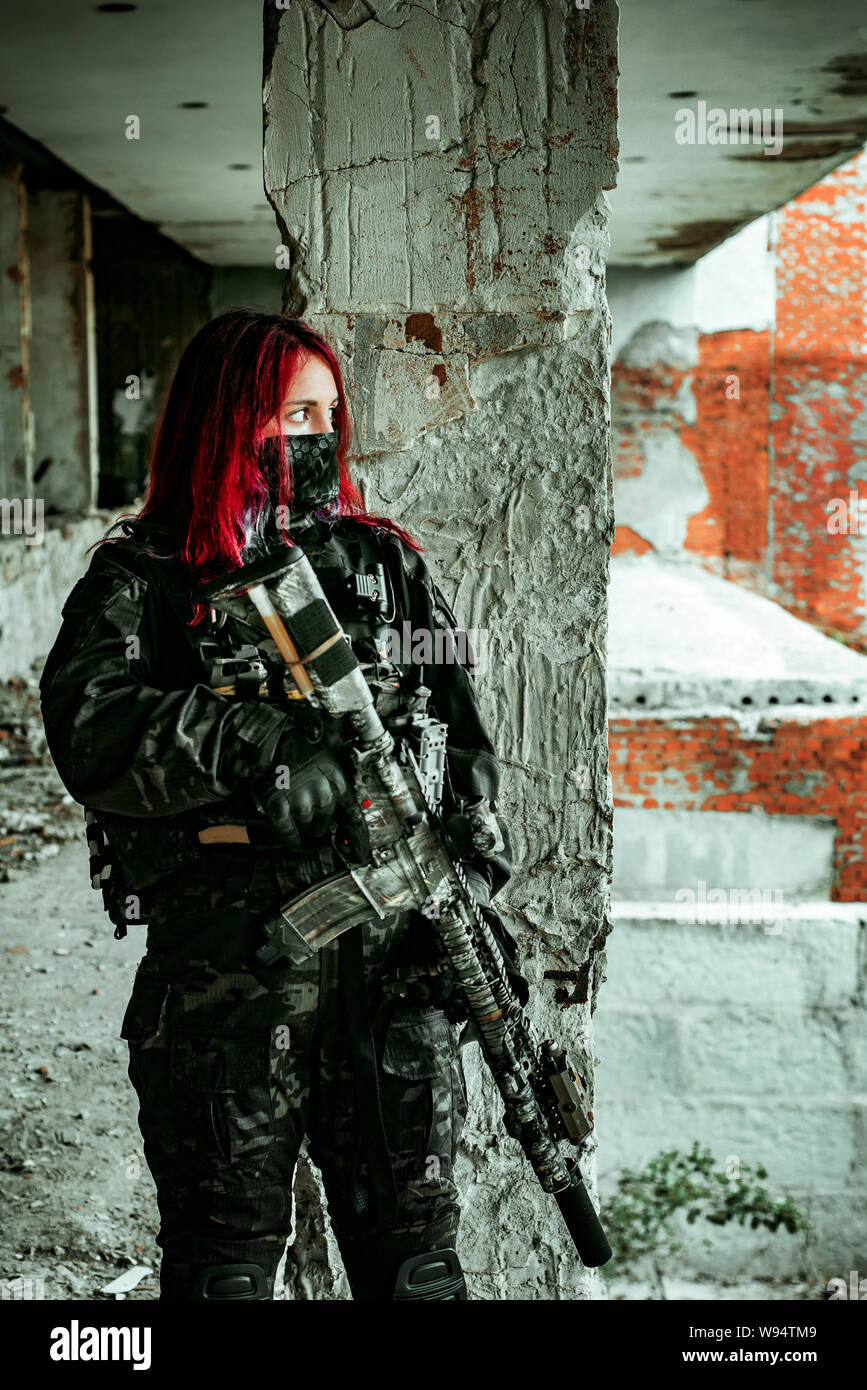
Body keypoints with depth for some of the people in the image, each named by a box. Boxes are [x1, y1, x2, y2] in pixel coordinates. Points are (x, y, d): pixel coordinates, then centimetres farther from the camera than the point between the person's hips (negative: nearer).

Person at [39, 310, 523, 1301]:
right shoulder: (139, 580, 3)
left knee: (414, 1244, 11)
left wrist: (471, 883, -1)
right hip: (223, 970, -2)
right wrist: (249, 740, -24)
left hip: (394, 957, 3)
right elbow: (94, 736, -13)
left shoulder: (387, 563, 13)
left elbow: (463, 734, 11)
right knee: (224, 1253, 10)